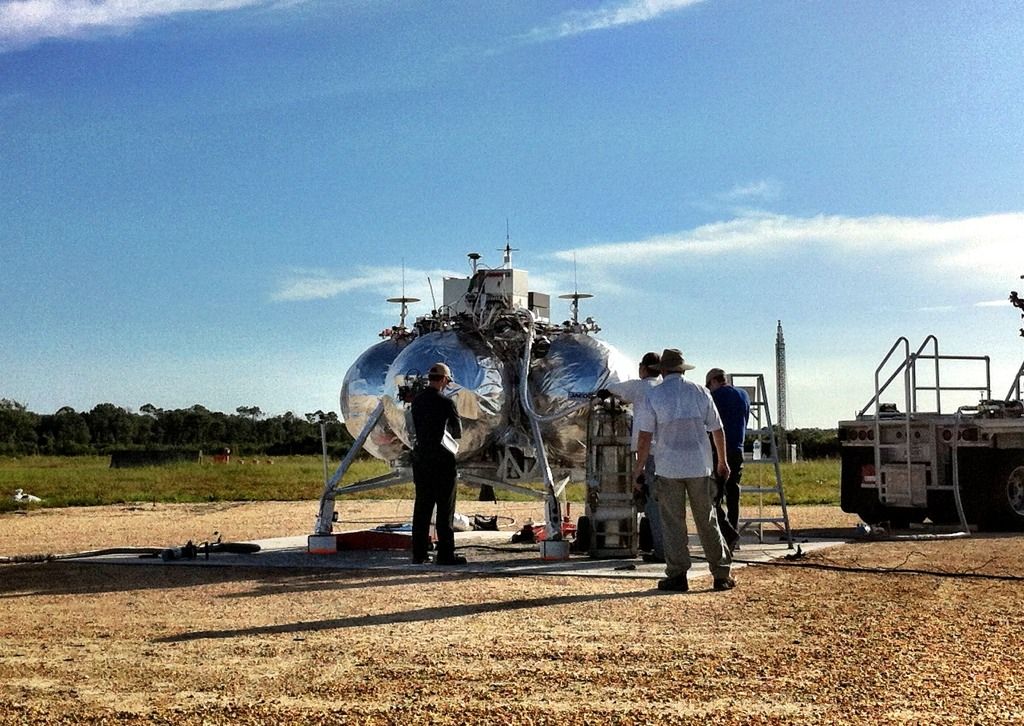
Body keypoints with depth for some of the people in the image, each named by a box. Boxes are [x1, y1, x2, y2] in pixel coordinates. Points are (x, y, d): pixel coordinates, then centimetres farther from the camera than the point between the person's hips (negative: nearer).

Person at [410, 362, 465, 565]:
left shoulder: (417, 401, 7)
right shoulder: (445, 403, -11)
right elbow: (458, 433, 0)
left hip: (420, 458, 6)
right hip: (441, 459, -6)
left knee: (421, 508, 10)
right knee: (445, 508, 1)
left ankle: (419, 554, 12)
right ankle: (445, 554, 2)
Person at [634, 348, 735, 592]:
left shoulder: (653, 396, -2)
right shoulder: (700, 392, 5)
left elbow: (645, 437, -6)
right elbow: (717, 430, 8)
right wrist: (722, 462, 20)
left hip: (668, 468, -2)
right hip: (700, 466, 2)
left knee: (673, 522, 4)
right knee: (707, 521, 9)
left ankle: (677, 576, 4)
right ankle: (722, 574, 12)